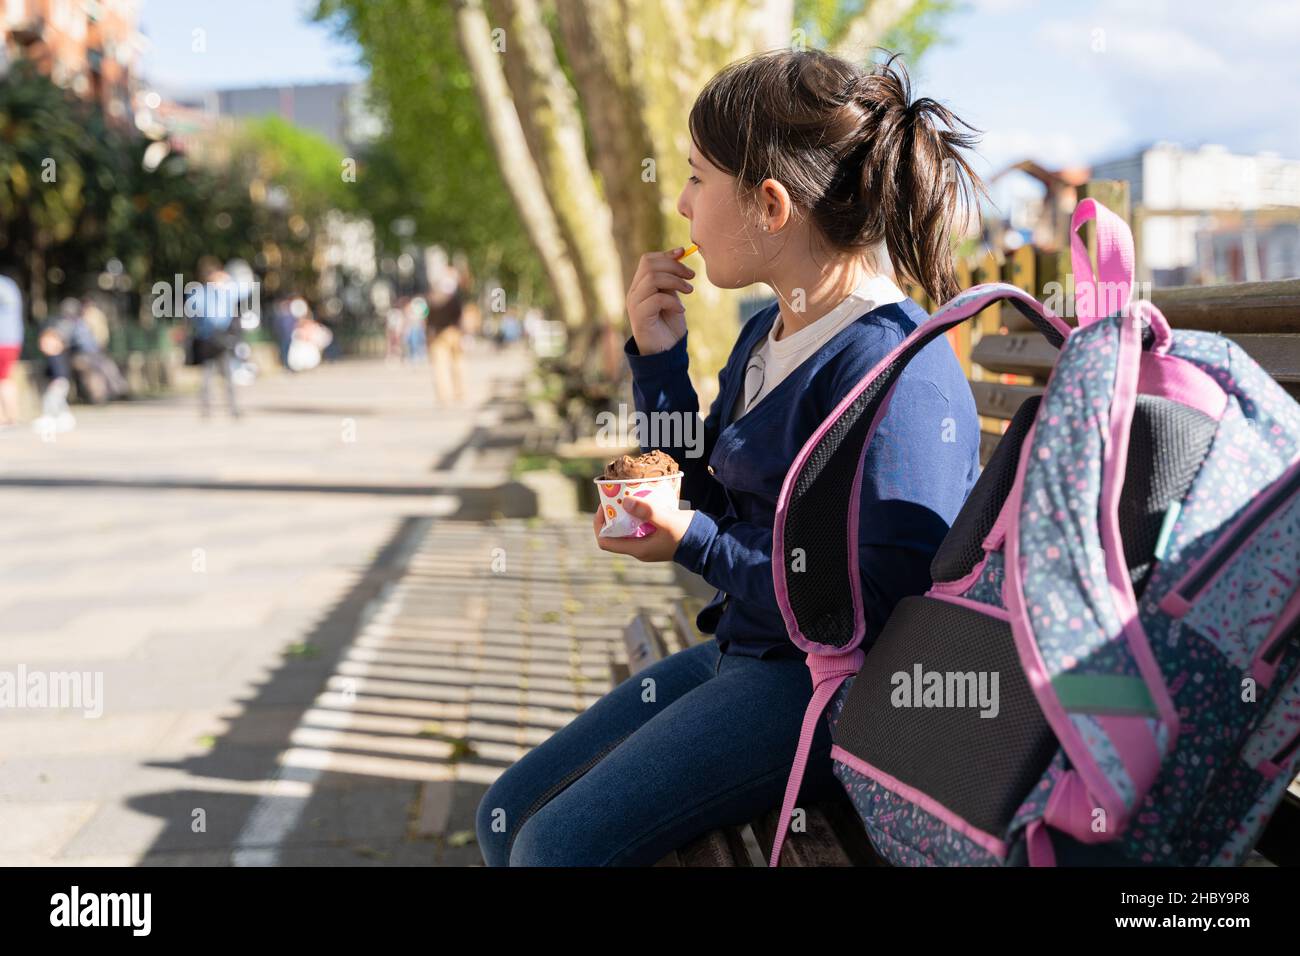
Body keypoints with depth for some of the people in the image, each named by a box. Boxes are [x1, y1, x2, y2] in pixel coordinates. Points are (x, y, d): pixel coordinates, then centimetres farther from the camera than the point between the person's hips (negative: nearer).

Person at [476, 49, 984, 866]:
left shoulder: (893, 372, -22)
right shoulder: (765, 338, 8)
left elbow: (880, 610, -24)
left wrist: (695, 547, -19)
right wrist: (658, 356, 5)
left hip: (827, 681, -9)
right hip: (743, 651, 10)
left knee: (560, 845, -19)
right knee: (509, 817, 9)